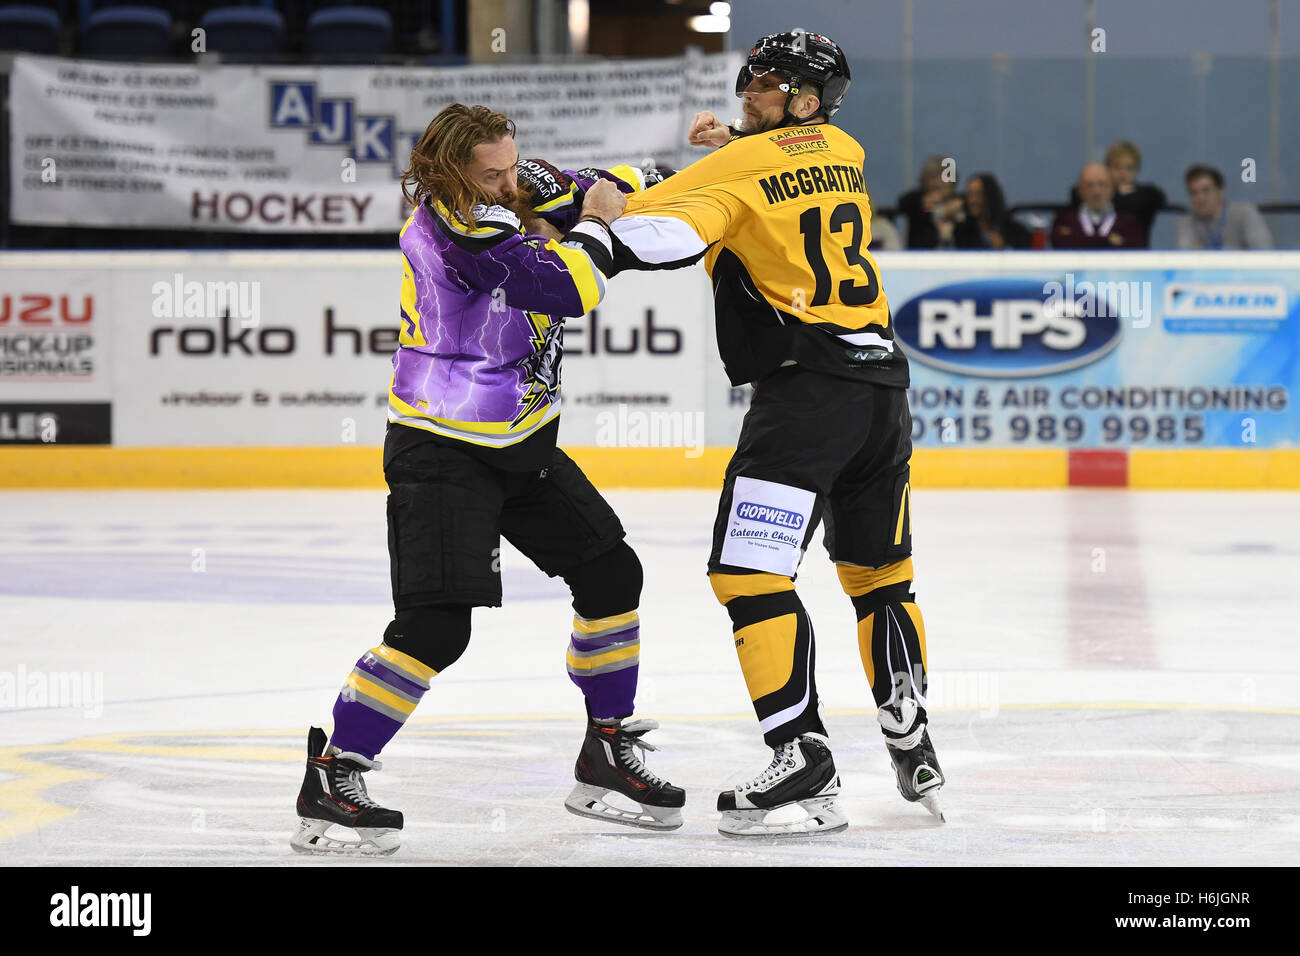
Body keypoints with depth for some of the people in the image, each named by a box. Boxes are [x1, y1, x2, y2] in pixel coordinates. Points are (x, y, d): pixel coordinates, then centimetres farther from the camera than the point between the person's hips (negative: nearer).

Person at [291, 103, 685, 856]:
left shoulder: (511, 195, 0)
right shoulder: (450, 224, -24)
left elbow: (609, 195, 17)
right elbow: (567, 289, -31)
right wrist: (593, 224, -14)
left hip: (523, 444, 9)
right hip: (441, 453, -9)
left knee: (612, 574, 10)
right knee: (436, 625, -18)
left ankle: (608, 756, 23)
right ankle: (330, 780, -9)